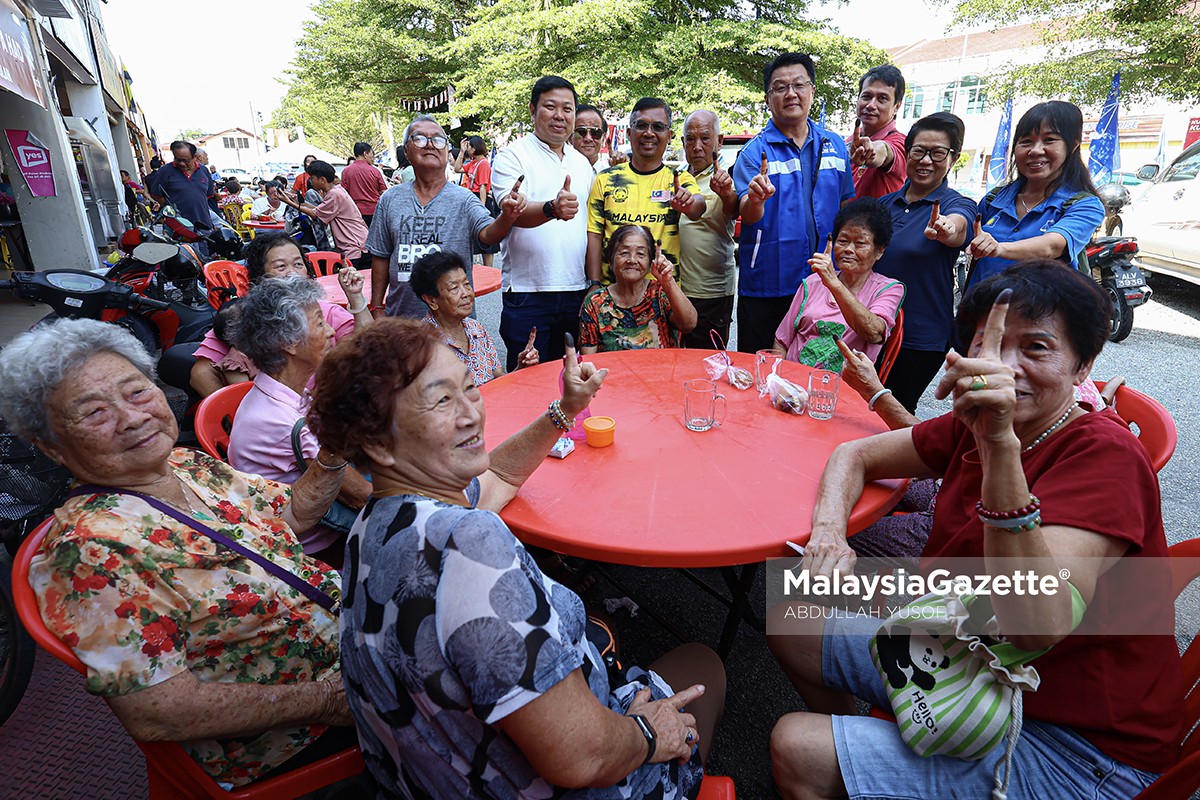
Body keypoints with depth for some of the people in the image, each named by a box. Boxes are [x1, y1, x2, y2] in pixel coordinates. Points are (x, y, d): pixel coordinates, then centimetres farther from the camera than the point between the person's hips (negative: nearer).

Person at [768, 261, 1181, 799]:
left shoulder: (1105, 455, -24)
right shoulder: (974, 425, -3)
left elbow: (1035, 629, -37)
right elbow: (855, 455, 5)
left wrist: (1001, 444, -47)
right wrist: (828, 529, -16)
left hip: (1069, 744, -7)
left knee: (797, 751, -18)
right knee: (792, 631, 12)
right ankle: (855, 749, 38)